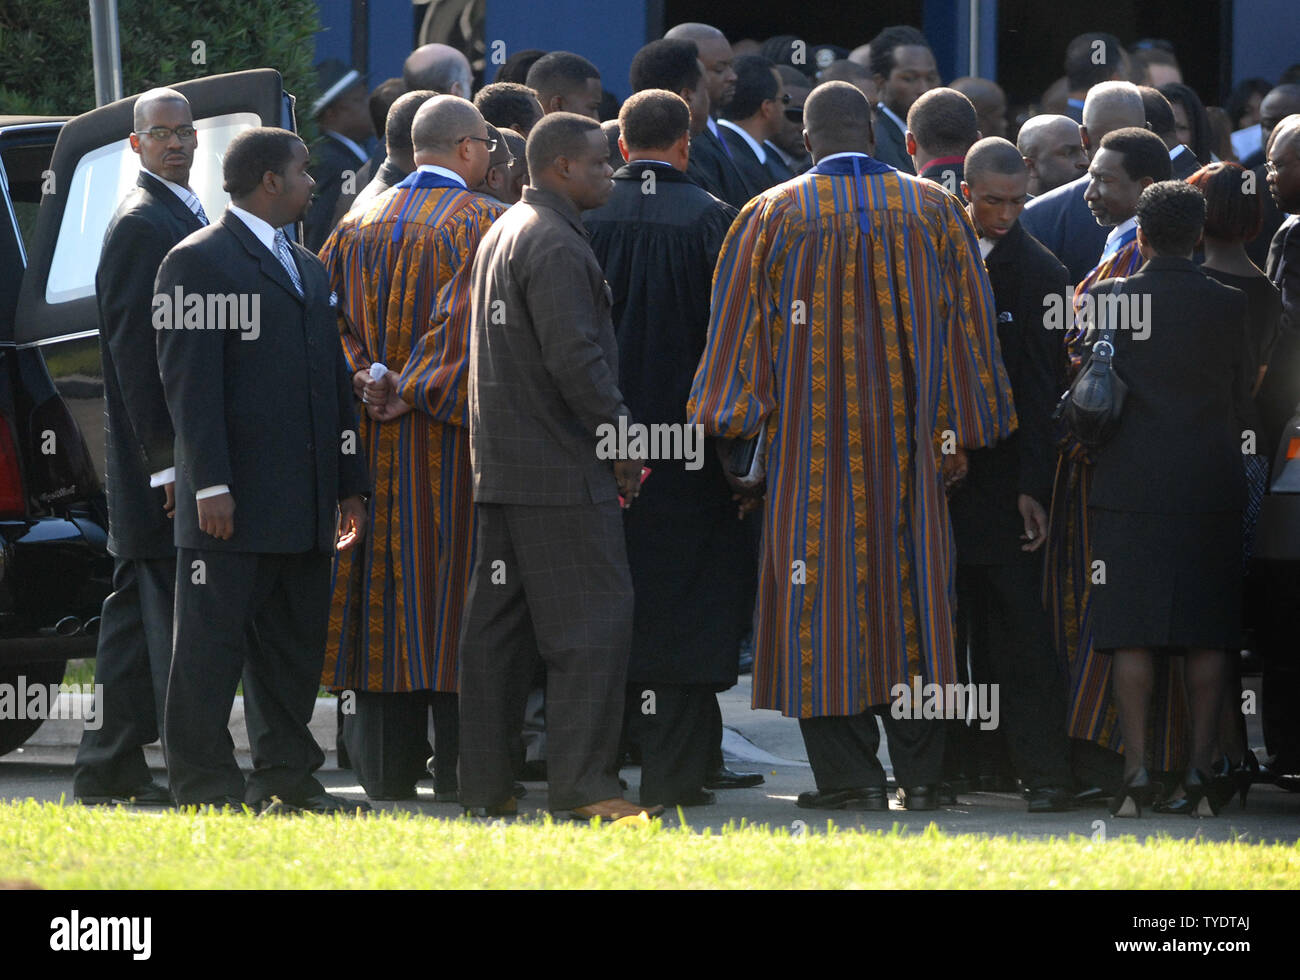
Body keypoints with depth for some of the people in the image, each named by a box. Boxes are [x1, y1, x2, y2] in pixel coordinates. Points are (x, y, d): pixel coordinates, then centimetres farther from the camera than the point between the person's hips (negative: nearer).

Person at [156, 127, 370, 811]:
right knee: (213, 646, -5)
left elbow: (335, 380, 23)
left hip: (304, 504, 8)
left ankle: (286, 779, 16)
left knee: (295, 649, 10)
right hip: (235, 499, -8)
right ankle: (206, 786, -3)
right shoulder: (198, 262, -5)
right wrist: (210, 484, -19)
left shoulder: (308, 268, 21)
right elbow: (190, 382, -12)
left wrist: (349, 484, 17)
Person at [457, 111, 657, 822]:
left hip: (501, 464, 10)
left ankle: (486, 784, 11)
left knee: (498, 629, 9)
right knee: (592, 624, -7)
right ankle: (581, 783, -10)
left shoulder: (502, 234, 16)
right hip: (562, 470, -10)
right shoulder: (555, 245, -15)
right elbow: (574, 357, -21)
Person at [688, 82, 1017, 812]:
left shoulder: (773, 217, -3)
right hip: (910, 442, 2)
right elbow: (971, 328, 5)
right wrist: (959, 433, 10)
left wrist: (736, 431, 6)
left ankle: (850, 775, -2)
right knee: (911, 586, 8)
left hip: (812, 440, -2)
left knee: (824, 590, 2)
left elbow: (740, 332, -1)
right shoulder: (937, 212, 3)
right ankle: (920, 773, 6)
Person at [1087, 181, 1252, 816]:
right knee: (1207, 636, 4)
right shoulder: (1229, 306, -1)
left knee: (1132, 634, 0)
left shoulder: (1106, 300, -3)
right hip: (1211, 487, 1)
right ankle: (1200, 771, 1)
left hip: (1129, 484, -1)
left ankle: (1136, 770, -5)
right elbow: (1244, 395, 7)